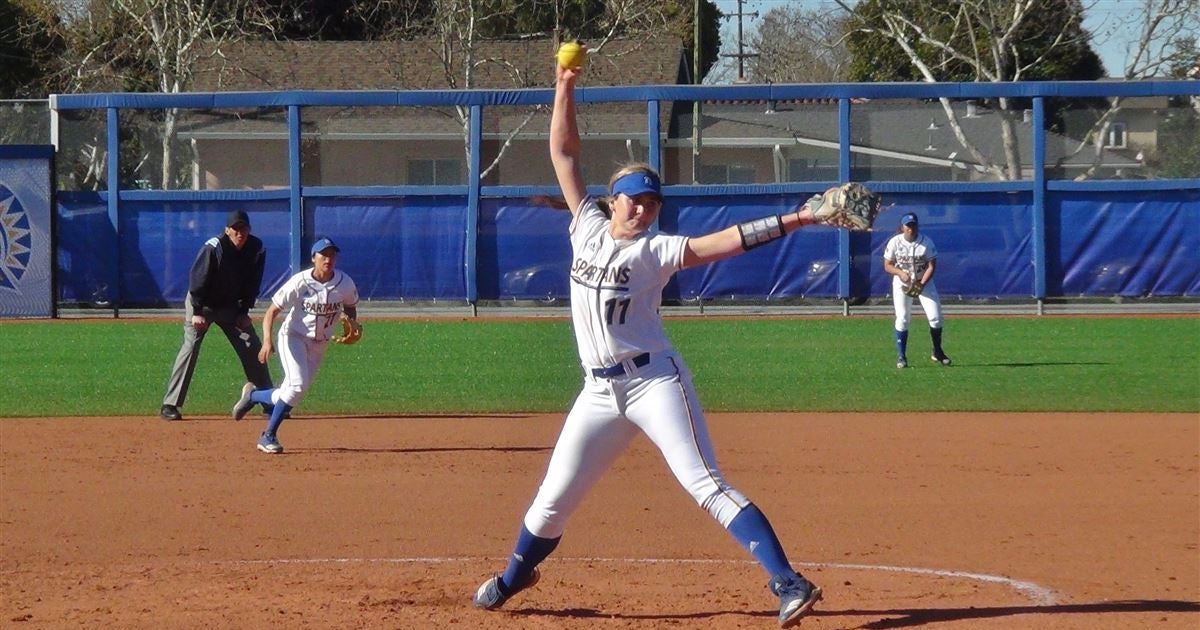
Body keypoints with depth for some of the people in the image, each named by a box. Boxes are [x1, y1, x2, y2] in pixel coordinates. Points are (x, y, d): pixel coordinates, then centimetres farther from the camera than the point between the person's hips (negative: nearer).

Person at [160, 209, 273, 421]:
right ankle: (170, 405, -14)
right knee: (190, 347, -15)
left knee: (253, 348, 0)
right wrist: (197, 312, -25)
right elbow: (197, 279, -22)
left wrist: (243, 312, -6)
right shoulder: (212, 248, -25)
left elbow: (252, 284, -1)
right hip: (202, 304, -5)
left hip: (231, 307, 5)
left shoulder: (256, 249, -11)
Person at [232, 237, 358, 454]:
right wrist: (267, 341, -30)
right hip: (294, 337, -4)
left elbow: (350, 307, 11)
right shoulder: (299, 283, -20)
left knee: (292, 394, 4)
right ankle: (268, 436, -9)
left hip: (319, 344, 5)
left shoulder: (345, 284, -11)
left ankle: (253, 395, 34)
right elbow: (272, 312, -15)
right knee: (297, 385, -23)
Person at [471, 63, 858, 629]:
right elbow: (564, 155, 12)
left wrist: (793, 220, -27)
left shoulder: (655, 251, -4)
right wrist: (565, 89, 6)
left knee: (706, 485, -15)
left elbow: (717, 243, -15)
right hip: (600, 391, 5)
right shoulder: (588, 229, 8)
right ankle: (514, 576, 36)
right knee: (555, 498, 12)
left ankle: (788, 583, -21)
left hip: (654, 380, -5)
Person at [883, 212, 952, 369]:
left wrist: (921, 284, -24)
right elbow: (887, 266, -5)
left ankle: (937, 352, 15)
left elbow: (932, 266, -11)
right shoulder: (895, 242, -12)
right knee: (902, 319, -8)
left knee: (935, 316, -4)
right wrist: (900, 272, -25)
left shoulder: (927, 242, -13)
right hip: (902, 283, -1)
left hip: (924, 281, 1)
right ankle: (901, 356, 0)